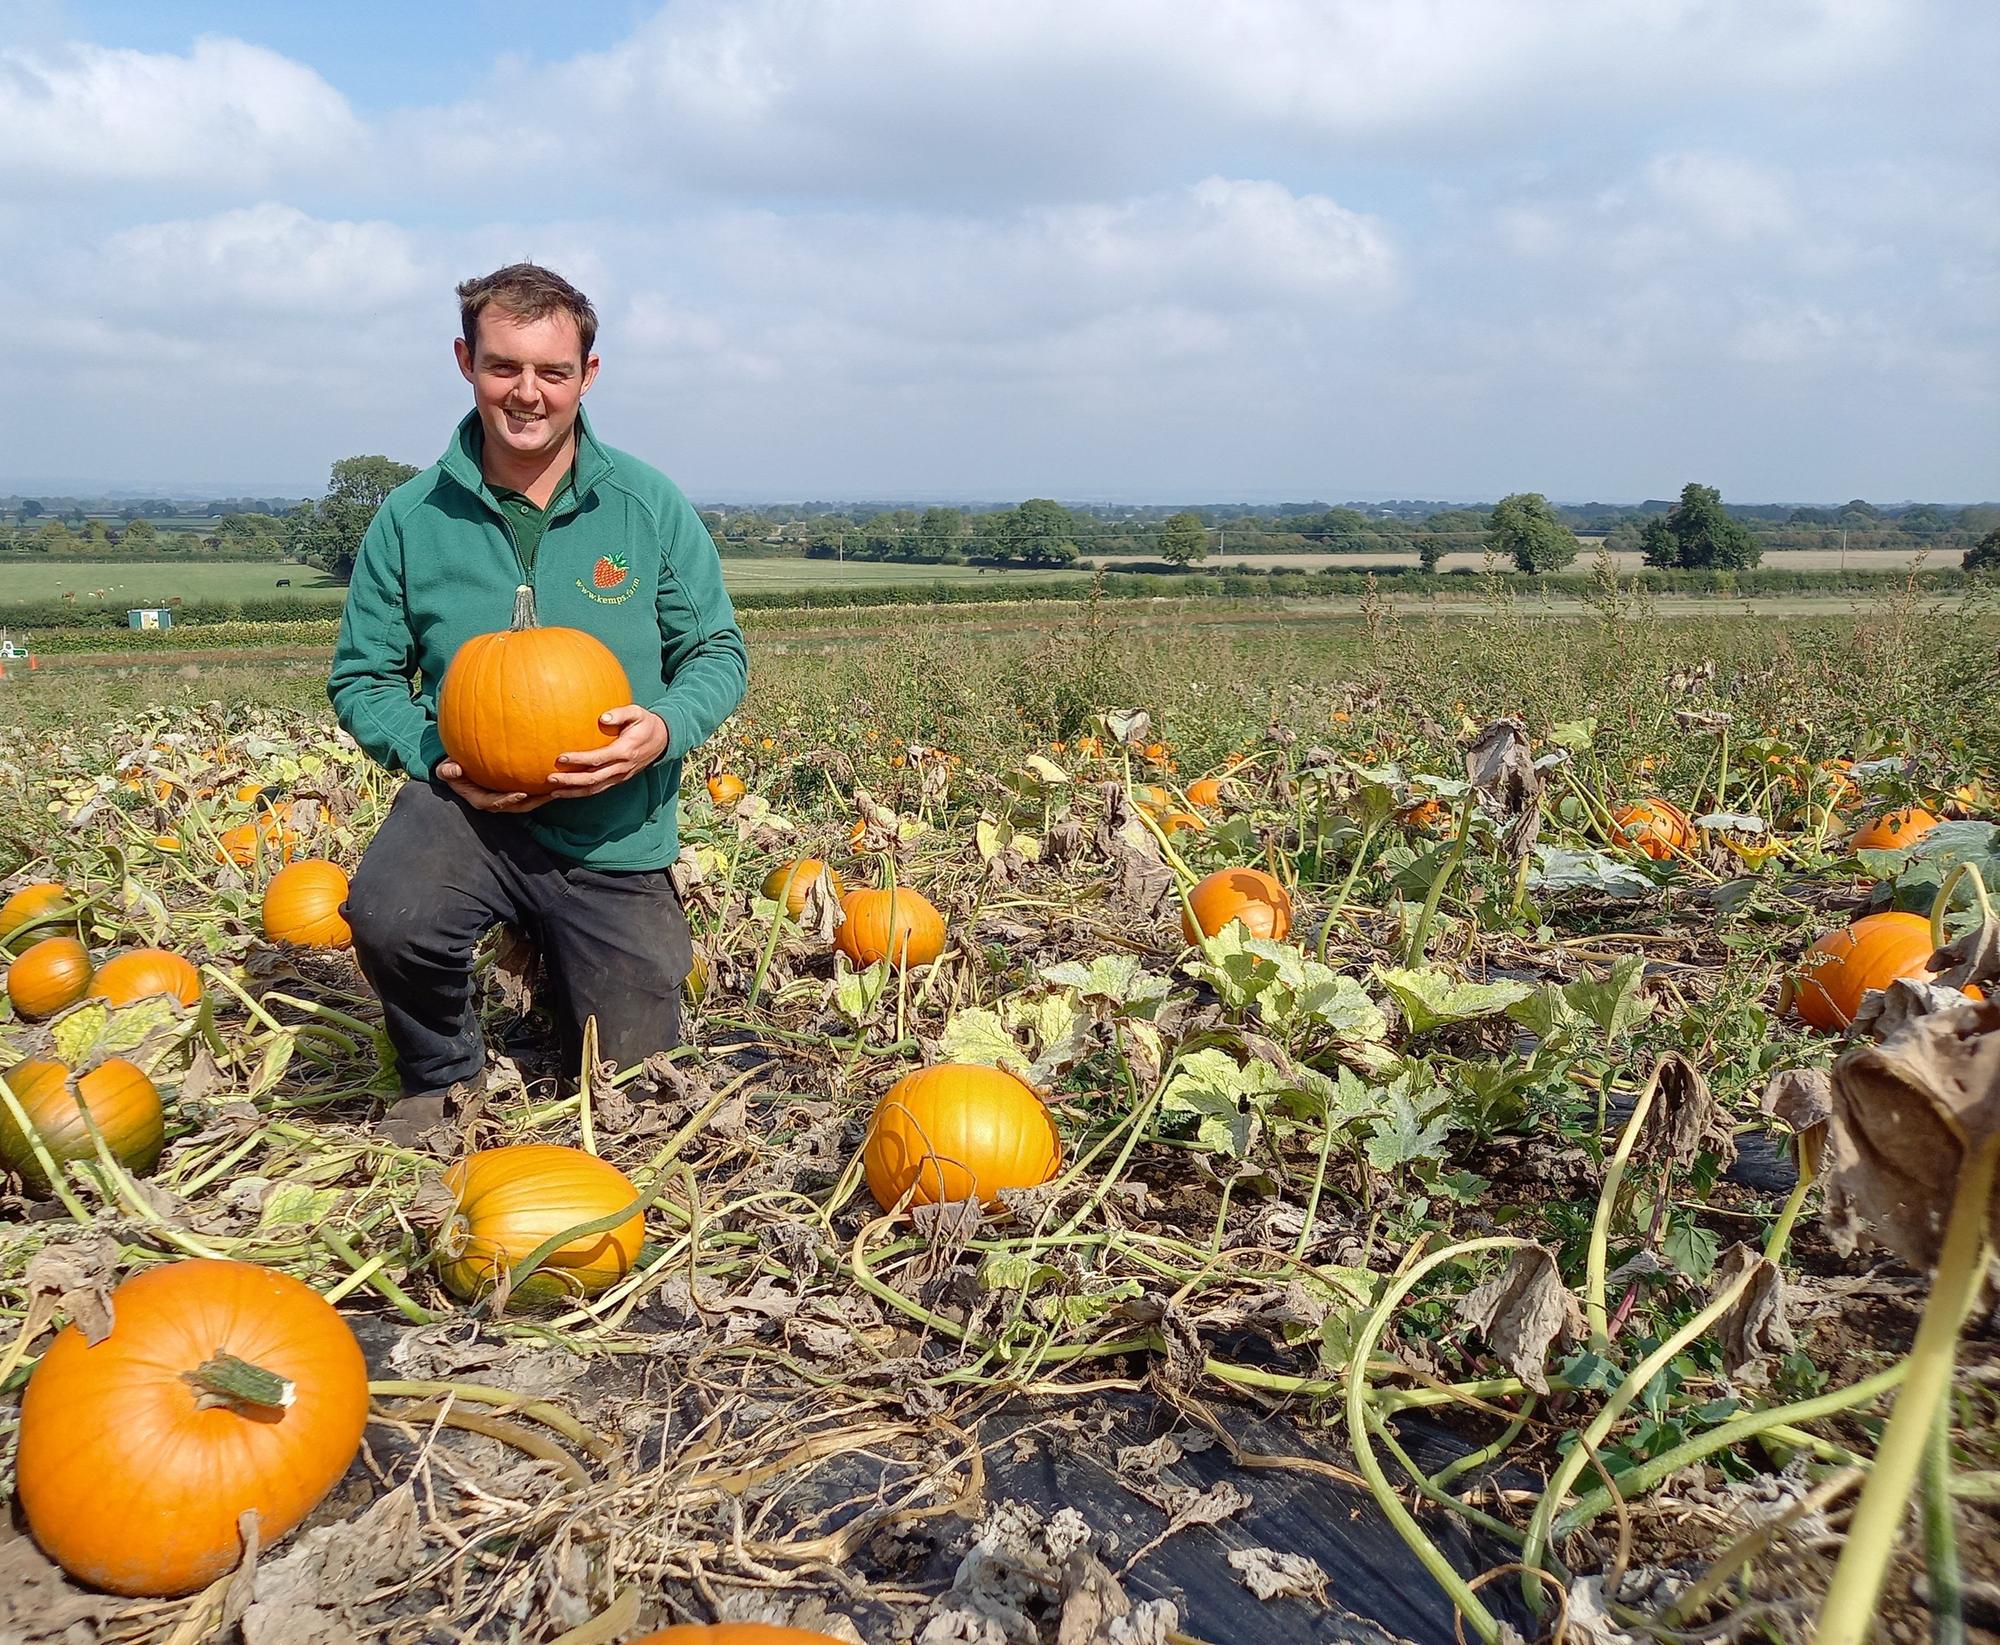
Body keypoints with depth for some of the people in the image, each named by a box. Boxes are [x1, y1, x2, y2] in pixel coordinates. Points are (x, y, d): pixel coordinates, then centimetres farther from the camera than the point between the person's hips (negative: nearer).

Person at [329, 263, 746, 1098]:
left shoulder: (651, 506, -5)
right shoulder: (410, 518, -4)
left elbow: (718, 651, 0)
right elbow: (362, 677, 3)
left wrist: (667, 728, -22)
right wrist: (436, 756, -18)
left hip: (614, 839, 1)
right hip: (467, 806, 0)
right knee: (386, 917, -36)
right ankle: (449, 1093, -1)